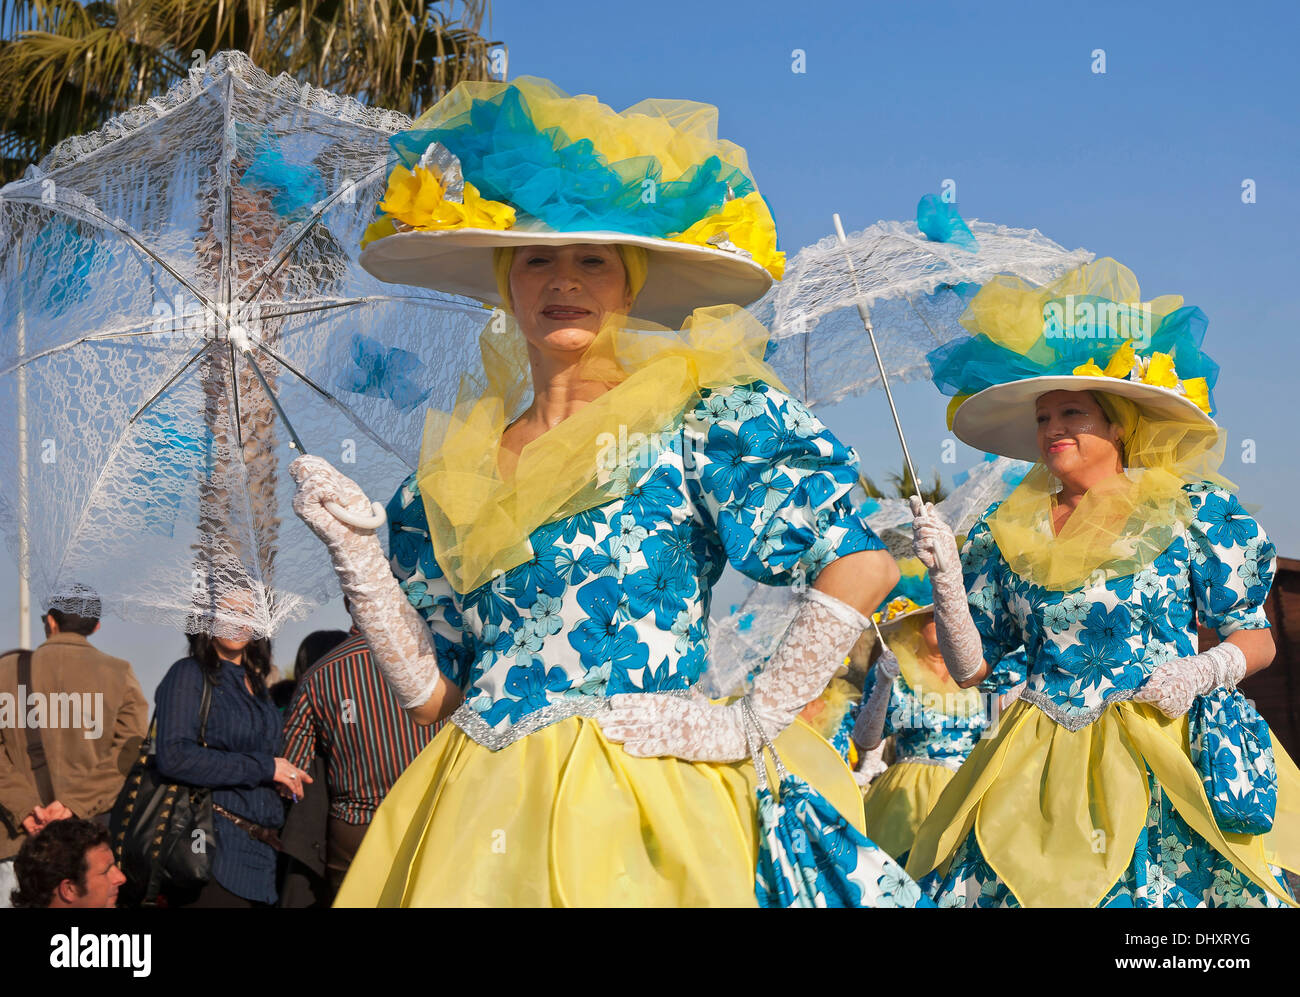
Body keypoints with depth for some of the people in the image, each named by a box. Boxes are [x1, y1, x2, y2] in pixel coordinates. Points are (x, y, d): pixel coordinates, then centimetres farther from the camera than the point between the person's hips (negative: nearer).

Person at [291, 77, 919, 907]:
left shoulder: (696, 415, -2)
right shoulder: (456, 470, 12)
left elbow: (862, 563, -12)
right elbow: (434, 692, 11)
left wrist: (758, 722, -10)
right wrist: (360, 556, 1)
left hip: (649, 803, -4)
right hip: (480, 805, 4)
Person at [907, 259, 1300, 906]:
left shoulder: (1191, 510, 3)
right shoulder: (1009, 532, 10)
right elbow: (969, 667, 9)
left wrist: (1202, 670, -14)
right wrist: (946, 576, -4)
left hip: (1162, 759, -2)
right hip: (1040, 769, 3)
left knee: (1157, 892, -16)